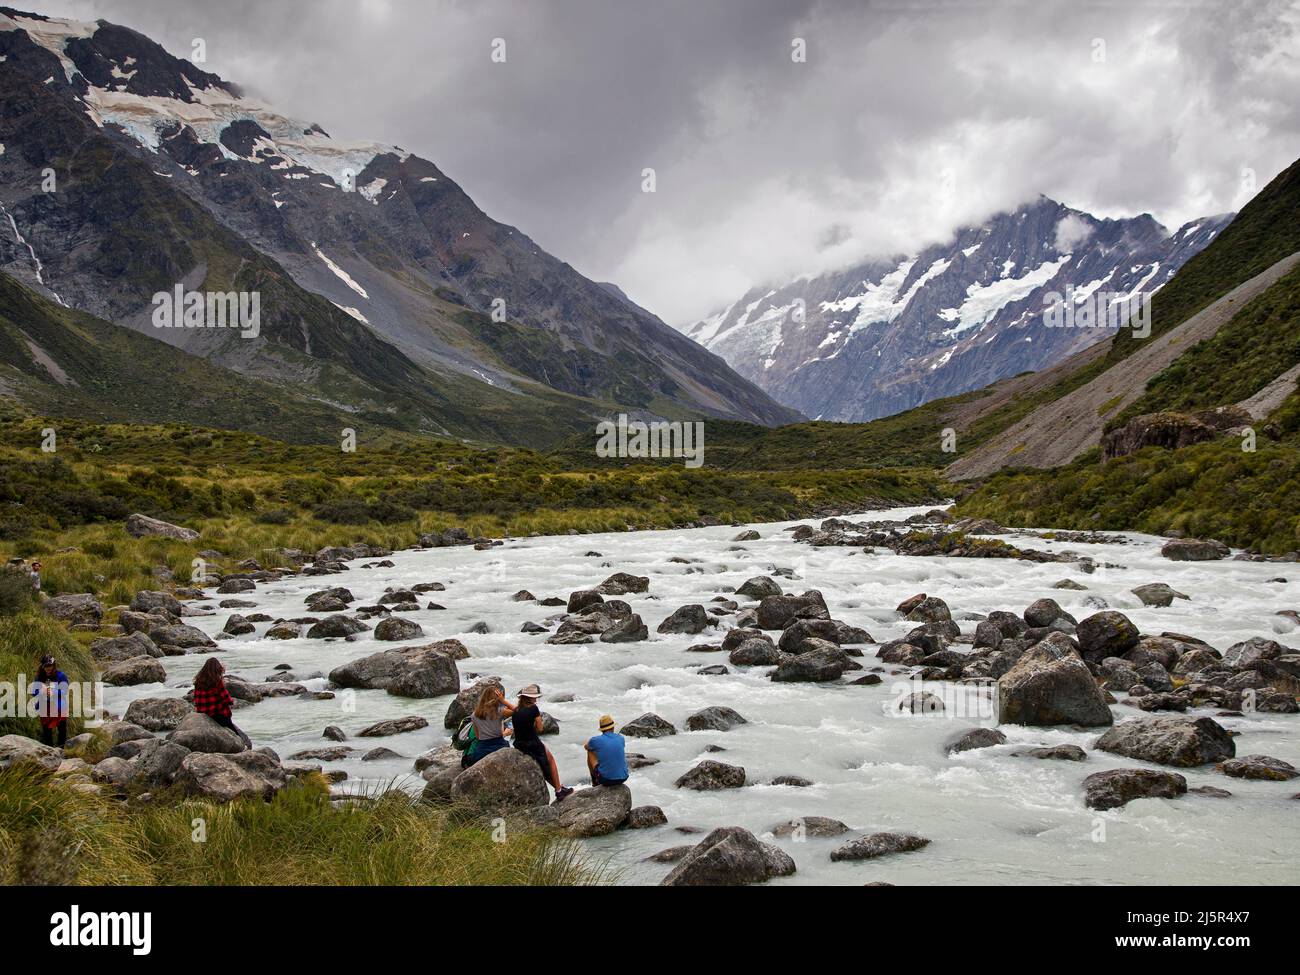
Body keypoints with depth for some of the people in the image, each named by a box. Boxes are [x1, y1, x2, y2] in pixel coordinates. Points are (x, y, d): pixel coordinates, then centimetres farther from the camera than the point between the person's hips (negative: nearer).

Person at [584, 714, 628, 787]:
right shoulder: (621, 738, 2)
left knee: (590, 752, 20)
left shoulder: (595, 740, -7)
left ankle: (595, 782, 35)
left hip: (605, 779, -3)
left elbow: (586, 747, 19)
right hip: (623, 778, 3)